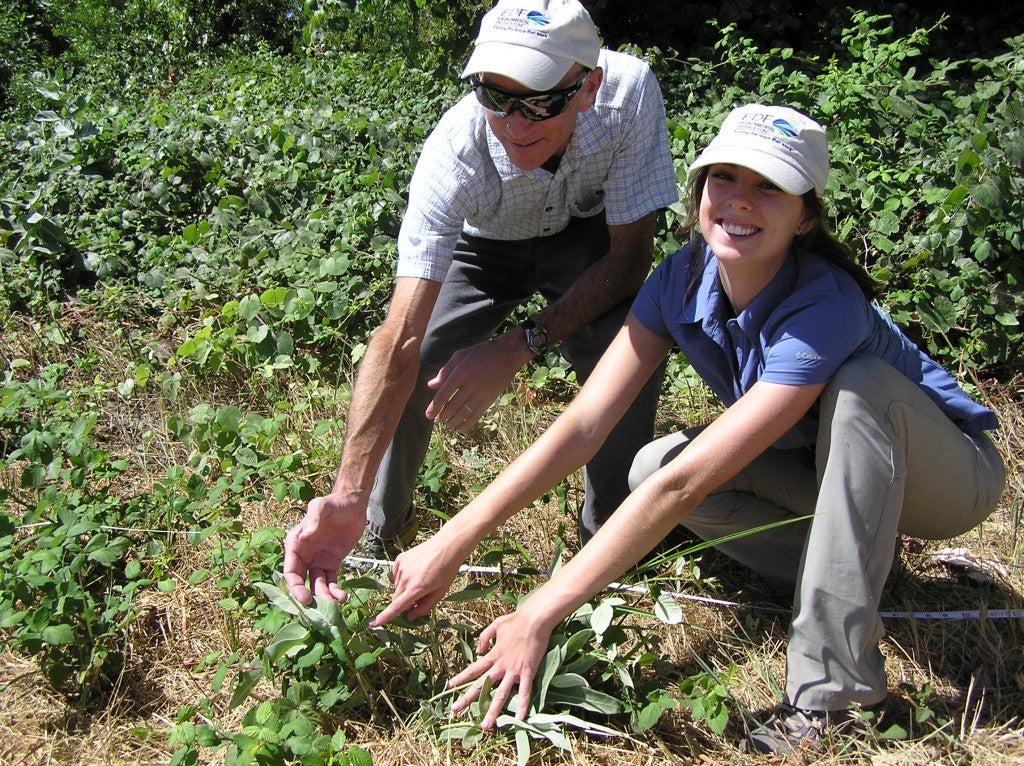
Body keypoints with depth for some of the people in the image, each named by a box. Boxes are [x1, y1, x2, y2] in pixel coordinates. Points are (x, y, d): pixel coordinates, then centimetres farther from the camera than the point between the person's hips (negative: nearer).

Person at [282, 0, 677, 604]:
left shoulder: (629, 90, -35)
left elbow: (631, 253, -26)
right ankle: (381, 527, 10)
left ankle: (609, 534, -3)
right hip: (483, 244, 0)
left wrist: (519, 347, -38)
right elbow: (401, 341, -42)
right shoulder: (455, 152, -37)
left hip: (588, 235, 0)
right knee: (412, 367, -20)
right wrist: (346, 495, -52)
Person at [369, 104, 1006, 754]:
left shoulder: (824, 308, -36)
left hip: (951, 473, -5)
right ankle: (857, 559, 0)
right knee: (651, 467, -16)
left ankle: (835, 687, -28)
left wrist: (540, 615, -41)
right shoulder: (685, 279, -18)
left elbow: (687, 482, -41)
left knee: (860, 384, -37)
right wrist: (453, 542, -30)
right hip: (832, 462, 5)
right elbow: (583, 425, -22)